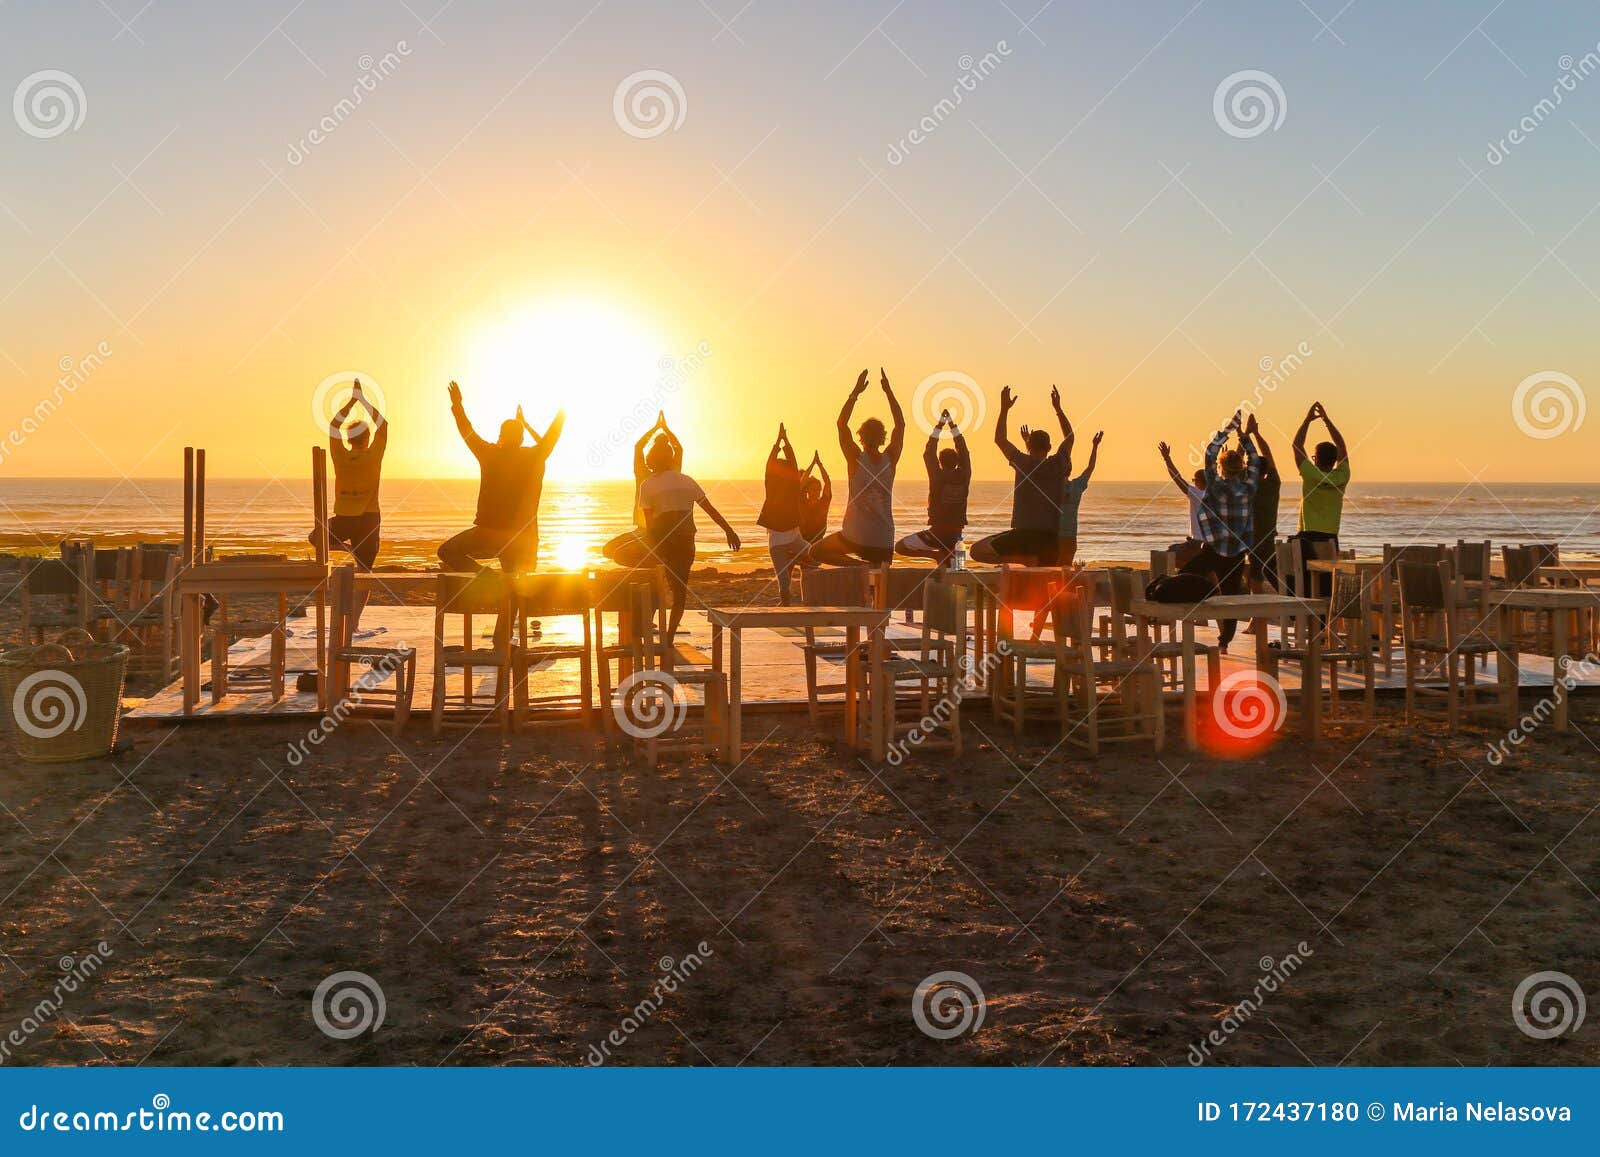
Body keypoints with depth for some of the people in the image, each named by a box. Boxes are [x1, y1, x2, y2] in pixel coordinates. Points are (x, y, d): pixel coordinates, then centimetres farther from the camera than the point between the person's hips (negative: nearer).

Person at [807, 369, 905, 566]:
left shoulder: (857, 459, -7)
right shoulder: (890, 459, 1)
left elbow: (841, 424, -5)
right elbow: (901, 424, 12)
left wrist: (856, 392, -5)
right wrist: (888, 391, 12)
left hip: (855, 538, -3)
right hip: (884, 541, 3)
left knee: (816, 553, 15)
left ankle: (858, 564, -8)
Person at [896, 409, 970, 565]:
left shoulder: (938, 477, -10)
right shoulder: (963, 477, 0)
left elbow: (928, 454, -1)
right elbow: (964, 453, 13)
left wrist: (940, 425, 5)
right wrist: (952, 425, 17)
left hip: (937, 532, -5)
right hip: (956, 534, 5)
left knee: (900, 547, 2)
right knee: (949, 567, 23)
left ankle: (937, 555, -13)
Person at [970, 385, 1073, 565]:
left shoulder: (1024, 464, -3)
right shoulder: (1059, 465, 6)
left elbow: (999, 439, 10)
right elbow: (1069, 437, 25)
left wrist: (1004, 409, 16)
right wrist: (1058, 408, 29)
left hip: (1024, 534, -5)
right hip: (1051, 536, 5)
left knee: (978, 551, -7)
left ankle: (1026, 559, -18)